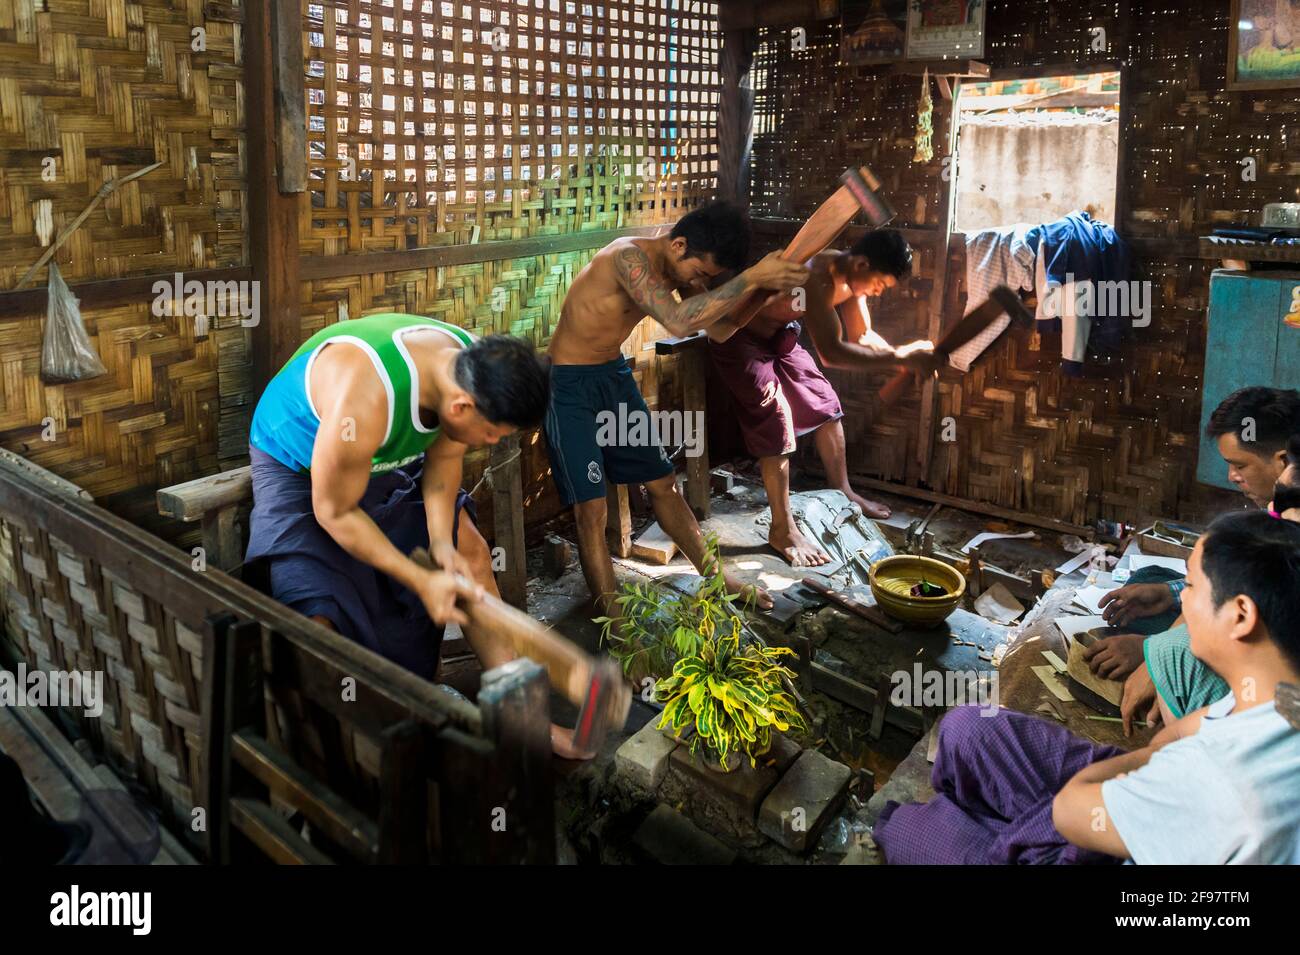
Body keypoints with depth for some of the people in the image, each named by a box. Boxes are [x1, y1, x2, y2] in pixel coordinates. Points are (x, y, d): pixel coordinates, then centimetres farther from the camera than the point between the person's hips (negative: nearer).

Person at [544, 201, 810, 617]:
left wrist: (765, 287, -12)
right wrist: (752, 278, -38)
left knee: (662, 484, 15)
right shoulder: (629, 256, -28)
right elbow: (679, 321, -42)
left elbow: (719, 327, 5)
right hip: (571, 383, -8)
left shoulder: (681, 267, -2)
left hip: (615, 375, 8)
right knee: (591, 508, -10)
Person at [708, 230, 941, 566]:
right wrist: (901, 357, -38)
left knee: (824, 404, 12)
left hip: (778, 334, 9)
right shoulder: (817, 277, -35)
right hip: (737, 338, -9)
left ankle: (842, 491, 31)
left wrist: (907, 356, -13)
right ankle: (782, 530, -3)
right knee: (777, 421, -13)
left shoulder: (850, 277, -7)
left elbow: (862, 337, 4)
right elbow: (831, 353, -42)